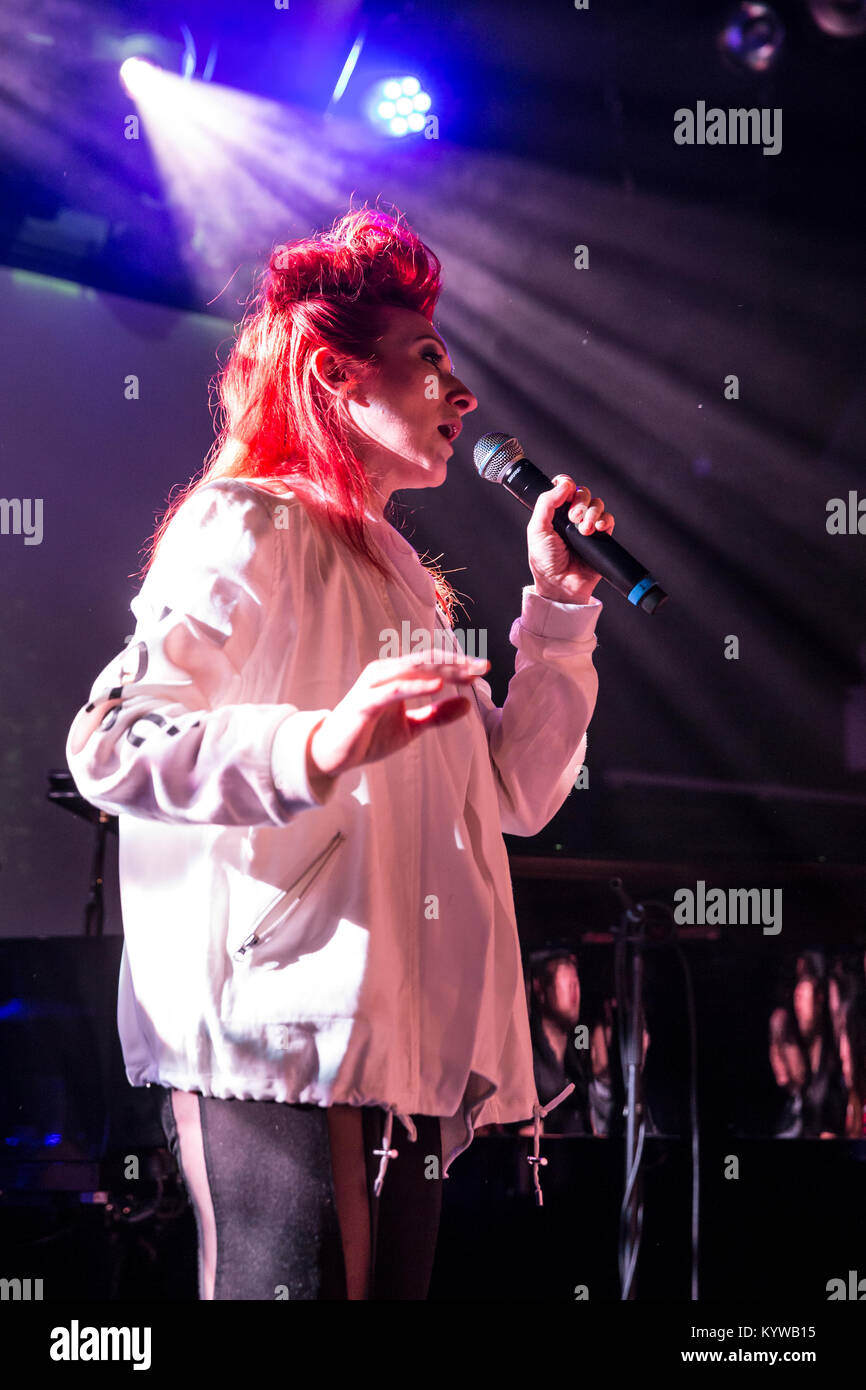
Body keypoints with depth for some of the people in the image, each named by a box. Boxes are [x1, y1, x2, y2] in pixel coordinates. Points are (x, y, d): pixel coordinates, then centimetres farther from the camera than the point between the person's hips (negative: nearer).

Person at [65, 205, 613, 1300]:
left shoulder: (395, 572, 26)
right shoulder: (250, 525, -2)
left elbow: (514, 795, 22)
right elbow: (111, 742, -18)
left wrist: (559, 607, 15)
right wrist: (316, 748, -34)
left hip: (404, 1046, 9)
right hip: (281, 1043, -9)